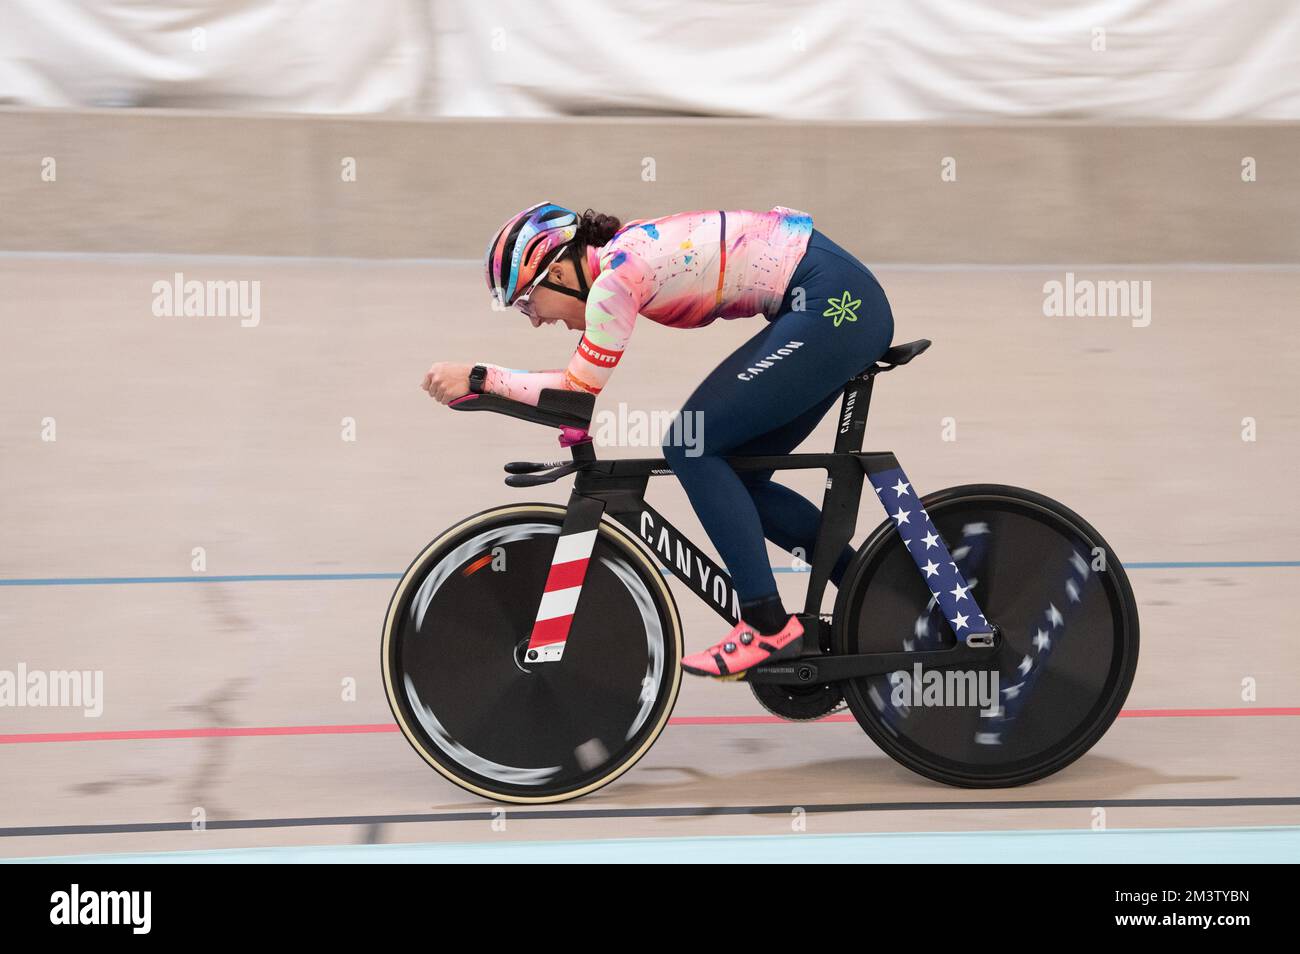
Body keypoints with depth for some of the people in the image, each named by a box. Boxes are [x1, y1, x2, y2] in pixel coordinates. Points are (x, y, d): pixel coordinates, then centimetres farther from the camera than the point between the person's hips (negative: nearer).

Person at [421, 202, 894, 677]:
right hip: (852, 302, 10)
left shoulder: (616, 275, -15)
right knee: (736, 474, 12)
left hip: (834, 304, -10)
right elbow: (580, 377, 19)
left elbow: (579, 389, -10)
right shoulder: (618, 257, 13)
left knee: (691, 446, -9)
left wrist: (478, 378, -6)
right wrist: (482, 382, 11)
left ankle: (768, 626, -7)